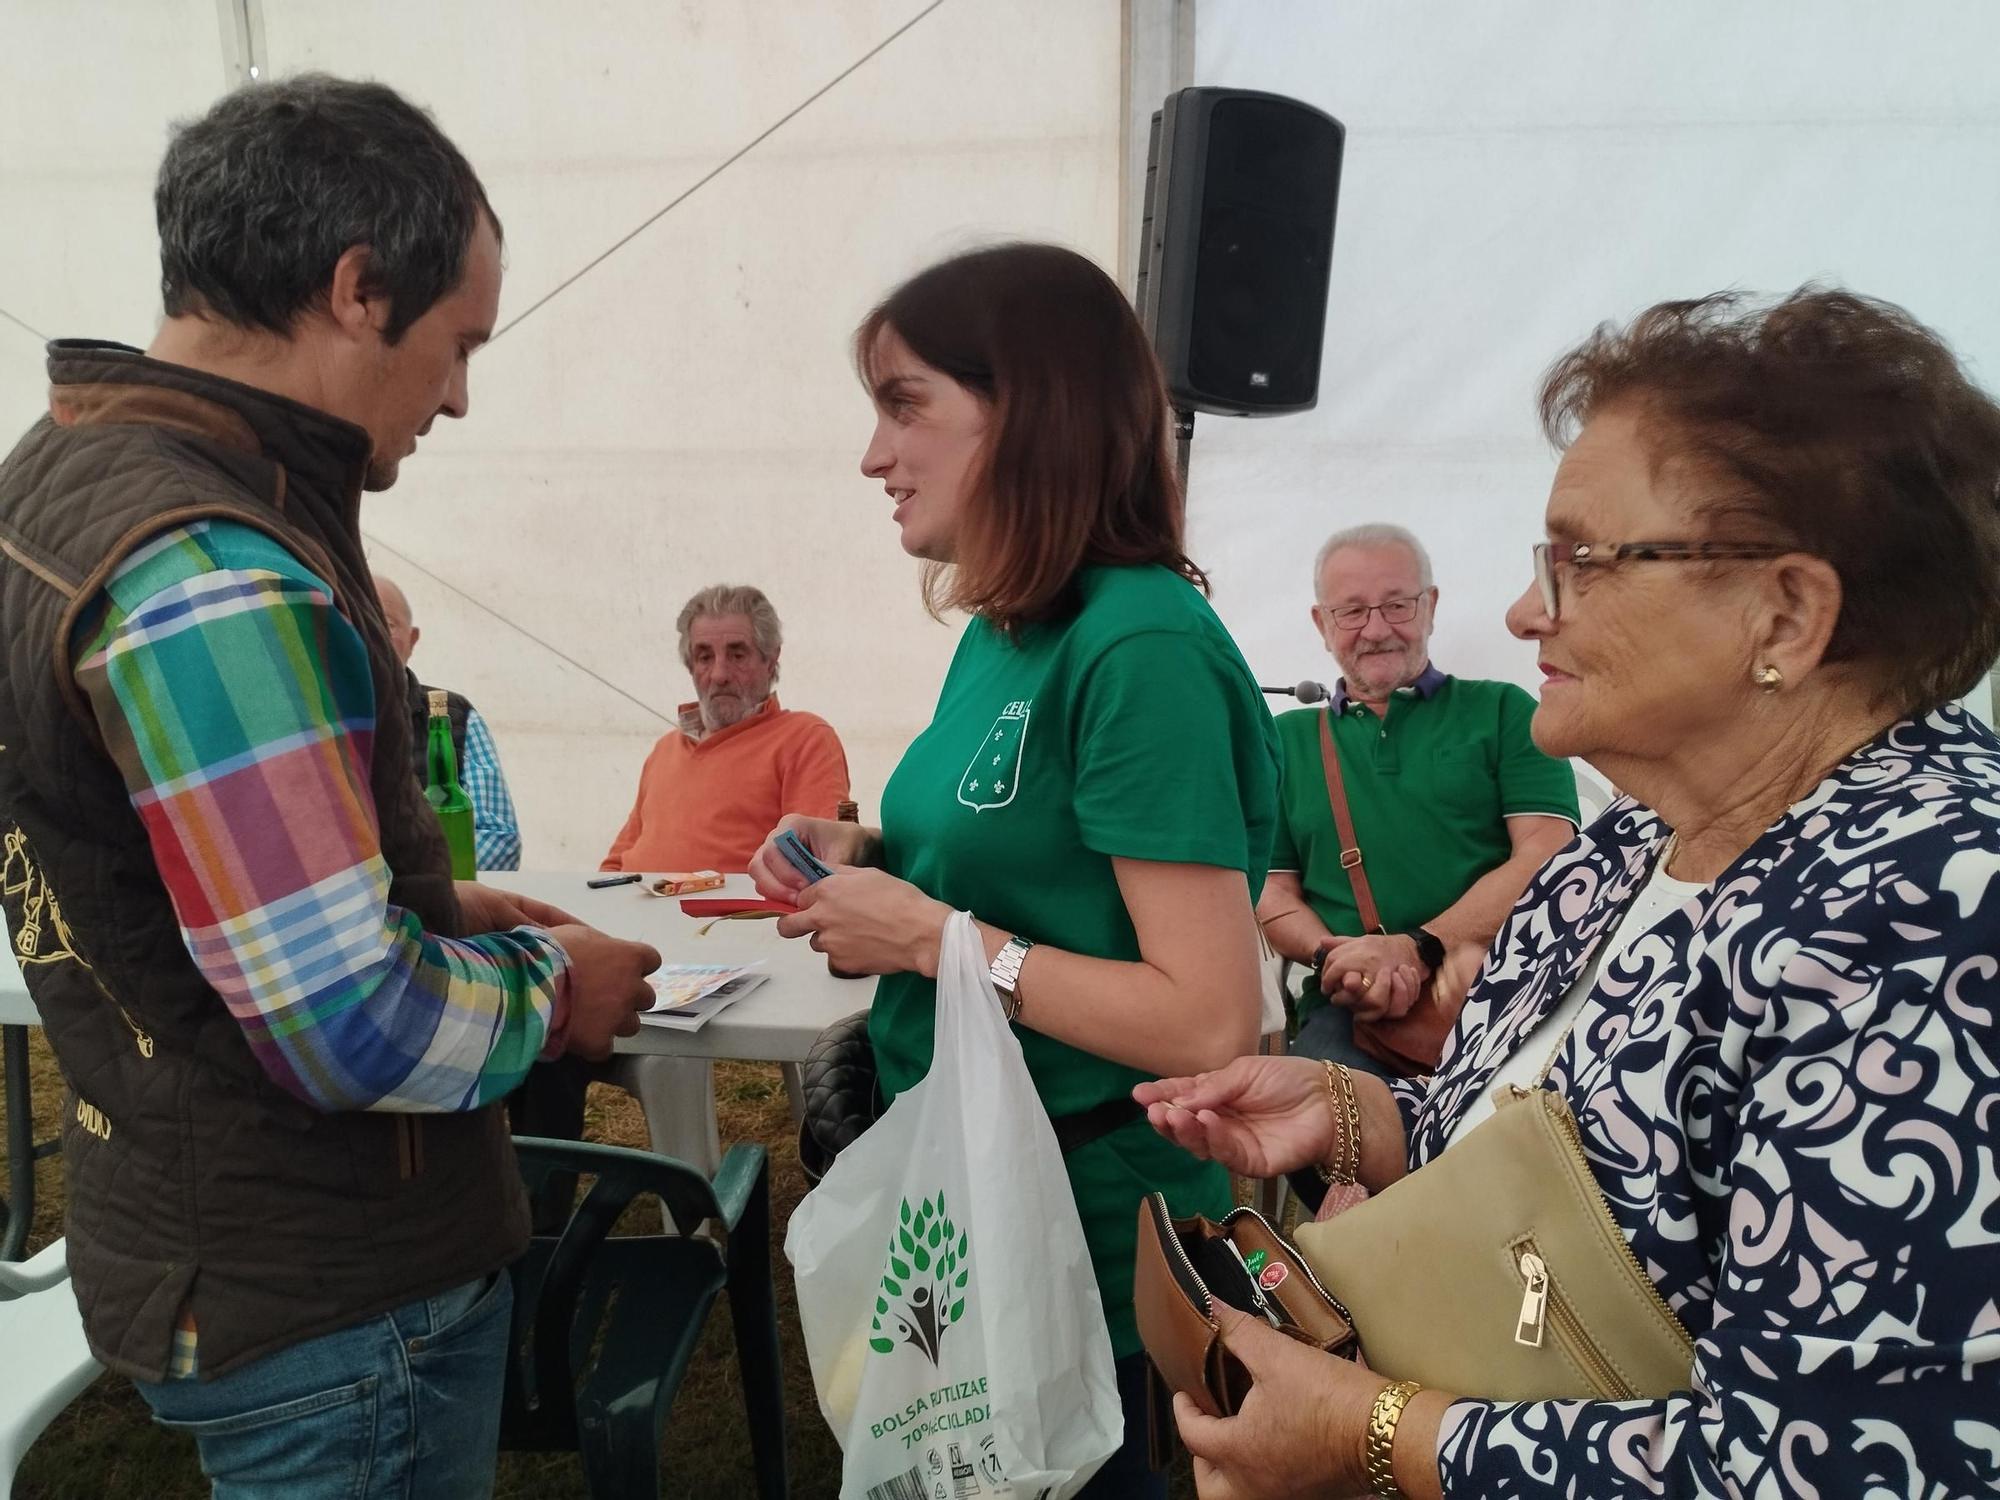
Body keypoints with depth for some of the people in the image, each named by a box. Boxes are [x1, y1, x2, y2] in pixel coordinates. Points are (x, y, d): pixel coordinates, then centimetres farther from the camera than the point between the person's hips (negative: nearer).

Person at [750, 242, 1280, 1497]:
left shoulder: (1143, 649, -23)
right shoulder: (1000, 634, 4)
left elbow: (1211, 1023, -26)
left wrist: (930, 936, -22)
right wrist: (873, 858, -1)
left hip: (1088, 1222, -8)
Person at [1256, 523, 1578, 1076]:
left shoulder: (1502, 711, 14)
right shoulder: (1287, 740, 20)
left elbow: (1546, 858, 1)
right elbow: (1272, 891, 15)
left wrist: (1416, 948, -14)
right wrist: (1338, 957, -8)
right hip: (1350, 1007, 1)